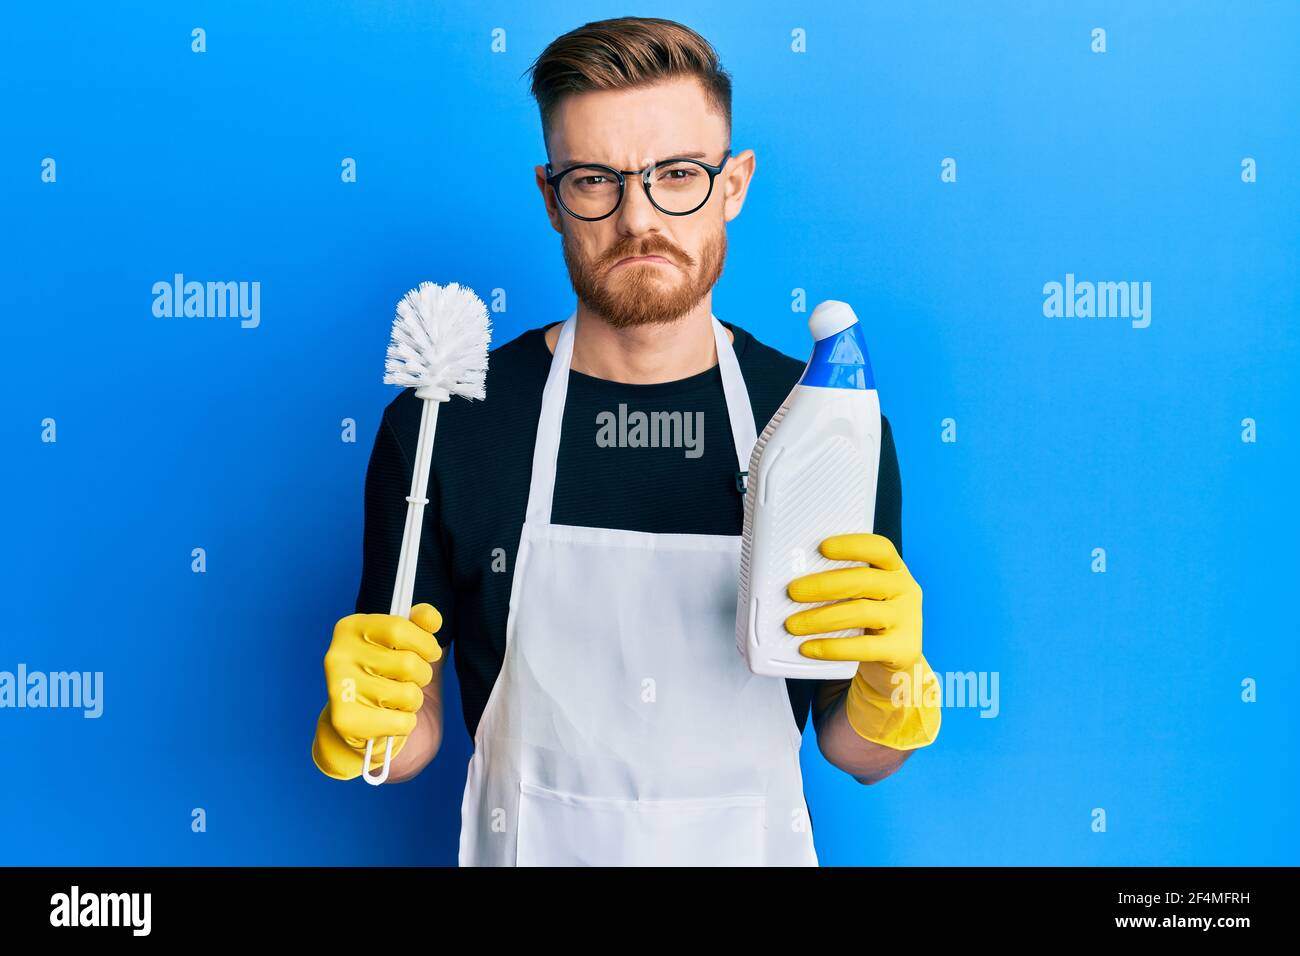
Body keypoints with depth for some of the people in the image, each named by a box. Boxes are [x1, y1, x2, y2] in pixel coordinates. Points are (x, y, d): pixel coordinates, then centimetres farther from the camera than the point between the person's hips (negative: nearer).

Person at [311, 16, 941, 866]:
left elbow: (859, 756, -2)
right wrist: (360, 724, -24)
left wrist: (890, 681, -22)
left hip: (754, 849, 1)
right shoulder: (441, 422, -14)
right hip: (527, 848, 0)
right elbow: (412, 736, -4)